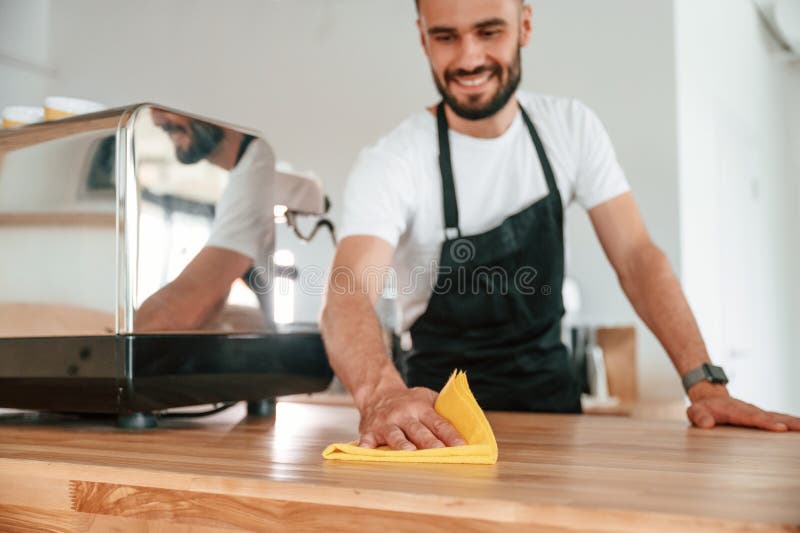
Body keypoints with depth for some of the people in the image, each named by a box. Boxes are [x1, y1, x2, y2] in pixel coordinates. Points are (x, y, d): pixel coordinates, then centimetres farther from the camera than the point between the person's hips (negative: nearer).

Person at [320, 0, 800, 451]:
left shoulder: (571, 127, -4)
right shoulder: (392, 162, -17)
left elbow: (635, 255, -7)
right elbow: (349, 296, -31)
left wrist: (705, 383, -20)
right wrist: (382, 394, -54)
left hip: (549, 386, 3)